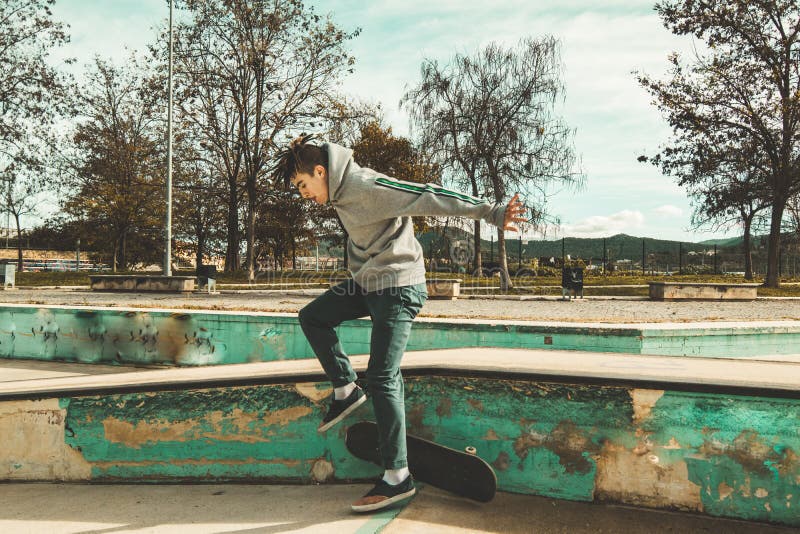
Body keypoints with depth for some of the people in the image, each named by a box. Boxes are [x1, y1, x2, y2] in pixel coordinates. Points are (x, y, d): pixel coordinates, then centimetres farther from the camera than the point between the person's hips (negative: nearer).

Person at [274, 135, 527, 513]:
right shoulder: (340, 193, 8)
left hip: (397, 287, -10)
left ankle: (398, 478, -4)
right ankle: (345, 390, 20)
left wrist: (491, 213, -31)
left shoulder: (366, 187, -21)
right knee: (311, 317, 17)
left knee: (382, 379, -12)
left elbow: (427, 197, -27)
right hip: (366, 284, 10)